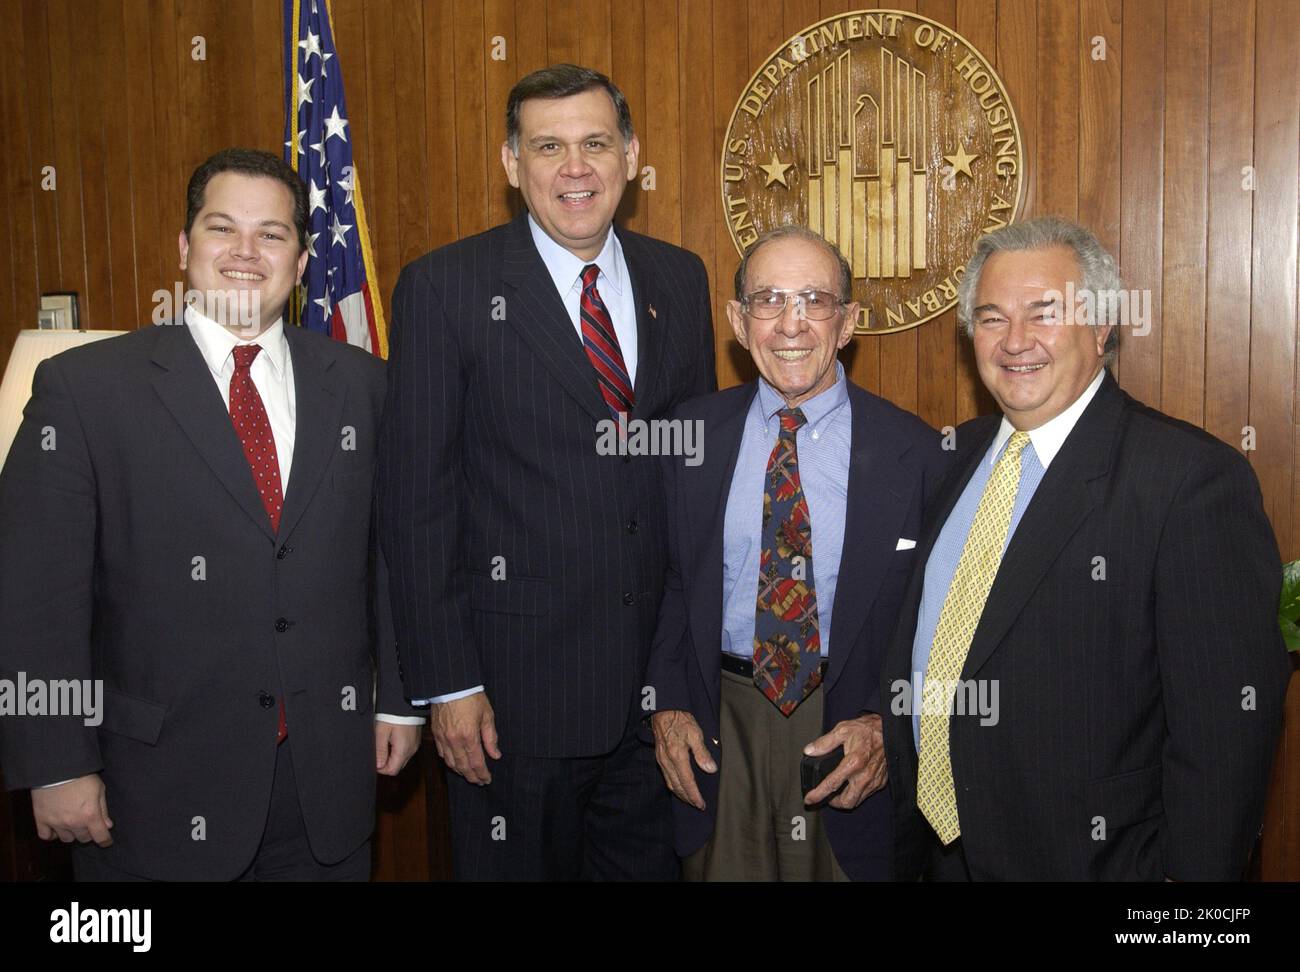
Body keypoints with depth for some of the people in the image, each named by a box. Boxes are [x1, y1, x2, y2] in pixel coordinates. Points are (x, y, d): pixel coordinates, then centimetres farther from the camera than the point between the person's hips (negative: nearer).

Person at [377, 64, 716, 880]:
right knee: (519, 865, 12)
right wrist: (447, 683, -12)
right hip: (516, 684, -4)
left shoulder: (679, 279, 6)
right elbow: (416, 497, -9)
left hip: (659, 672, 4)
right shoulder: (444, 289, -8)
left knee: (653, 862, 18)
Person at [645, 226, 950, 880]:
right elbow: (667, 581, 7)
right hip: (717, 731, 2)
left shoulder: (913, 451, -8)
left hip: (854, 735, -1)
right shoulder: (691, 433, -1)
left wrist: (887, 722, -13)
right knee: (722, 870, 15)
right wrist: (668, 703, -3)